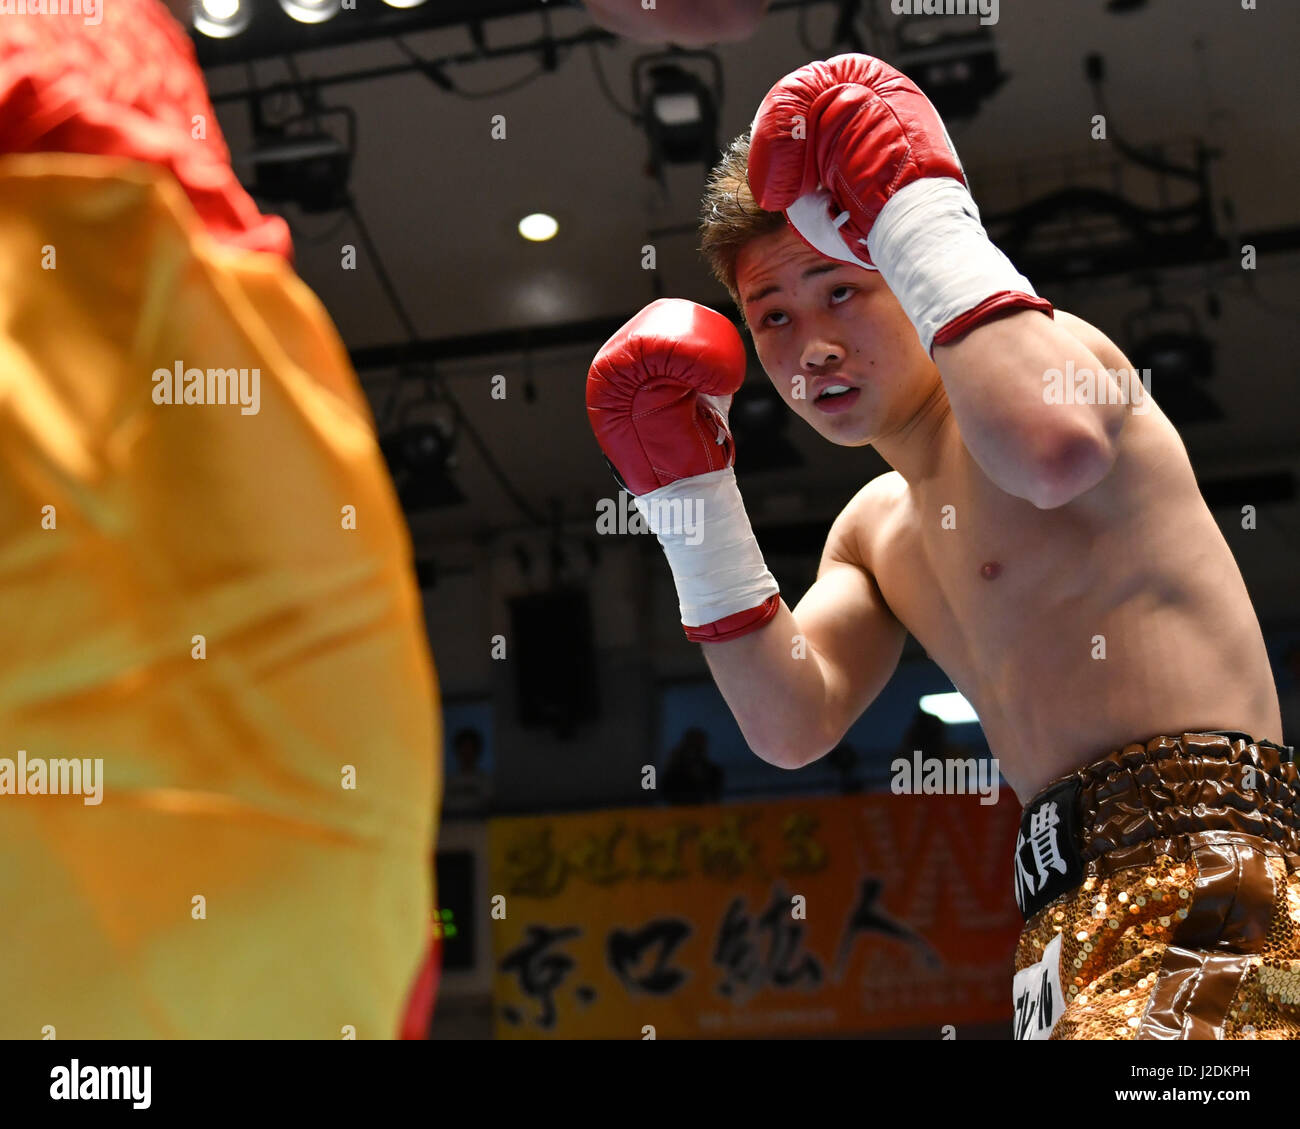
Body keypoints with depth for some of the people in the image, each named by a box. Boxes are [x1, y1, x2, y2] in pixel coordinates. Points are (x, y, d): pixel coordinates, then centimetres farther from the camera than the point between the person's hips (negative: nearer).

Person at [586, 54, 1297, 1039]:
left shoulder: (1053, 344, -4)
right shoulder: (873, 530, 21)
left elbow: (1054, 448, -30)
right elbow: (792, 727, 9)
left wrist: (917, 212, -20)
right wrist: (688, 487, 8)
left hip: (1197, 861, -8)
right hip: (1067, 905, 8)